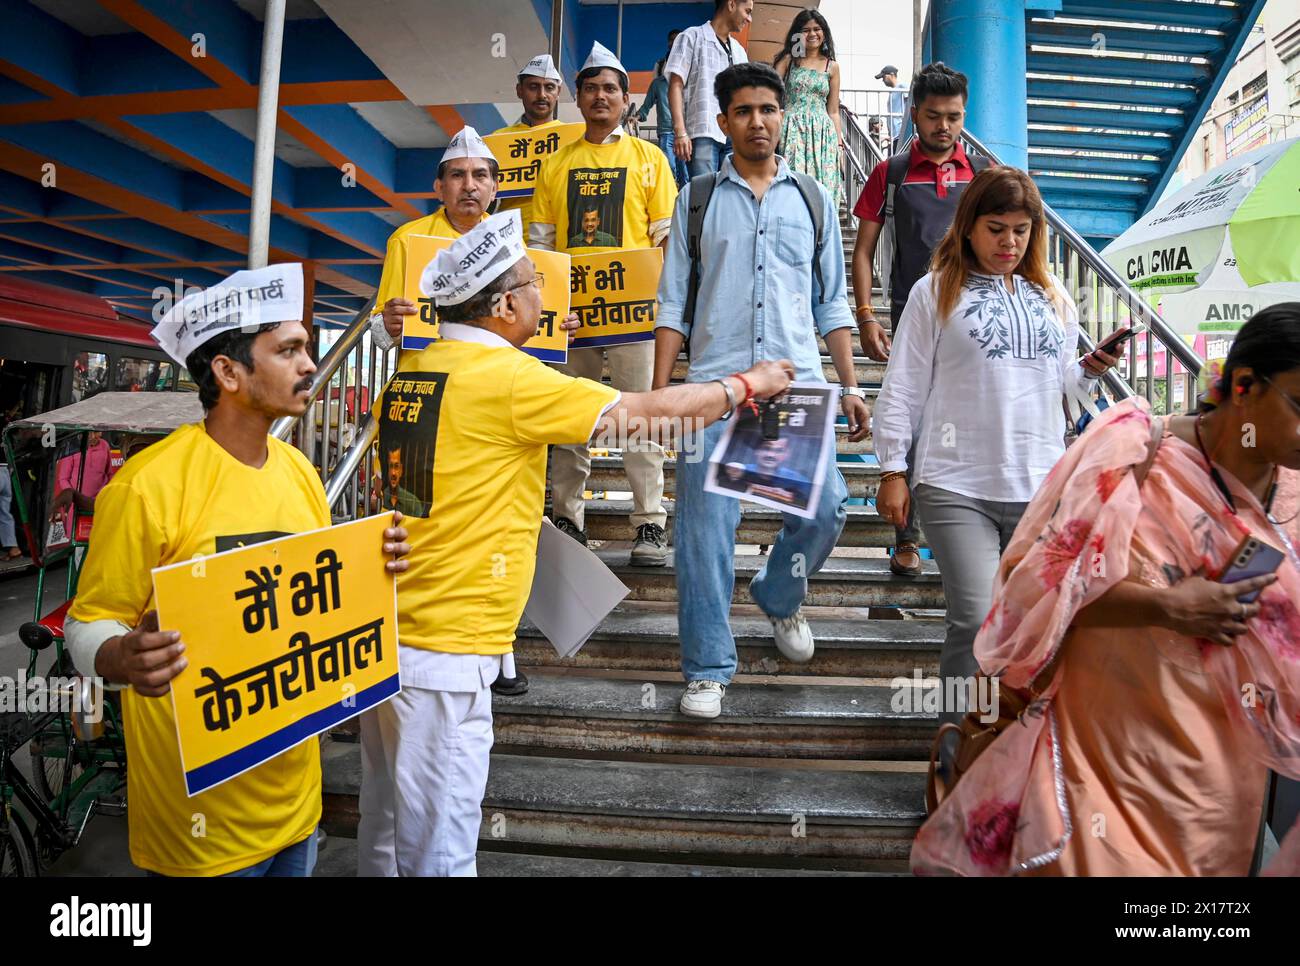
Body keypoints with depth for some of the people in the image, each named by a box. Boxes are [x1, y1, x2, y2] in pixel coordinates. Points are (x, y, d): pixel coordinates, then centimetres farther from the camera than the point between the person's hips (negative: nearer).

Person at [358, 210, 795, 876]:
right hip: (443, 649, -9)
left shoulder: (416, 367, 8)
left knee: (386, 831, 21)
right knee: (437, 849, 4)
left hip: (382, 630, 9)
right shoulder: (507, 377, -16)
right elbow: (650, 411, -10)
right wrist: (748, 383, 3)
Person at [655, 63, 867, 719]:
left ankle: (778, 598, 27)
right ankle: (708, 670, 8)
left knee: (824, 508, -5)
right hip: (715, 383, -1)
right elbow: (673, 302, 8)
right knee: (706, 525, -4)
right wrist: (660, 390, -1)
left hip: (799, 383, 2)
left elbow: (831, 303, 16)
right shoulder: (697, 198, 12)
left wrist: (850, 387, 7)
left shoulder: (812, 199, 16)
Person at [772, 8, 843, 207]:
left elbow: (833, 112, 12)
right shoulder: (788, 60, 11)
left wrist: (839, 143, 7)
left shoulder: (832, 67, 14)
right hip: (792, 130, -1)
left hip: (821, 133, 2)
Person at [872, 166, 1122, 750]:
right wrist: (892, 471, -4)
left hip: (1040, 488, 5)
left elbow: (1061, 387, 23)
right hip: (957, 488, -4)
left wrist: (1089, 372, 2)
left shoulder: (1053, 299, 16)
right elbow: (903, 388, 0)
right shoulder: (936, 292, 3)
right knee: (976, 620, -10)